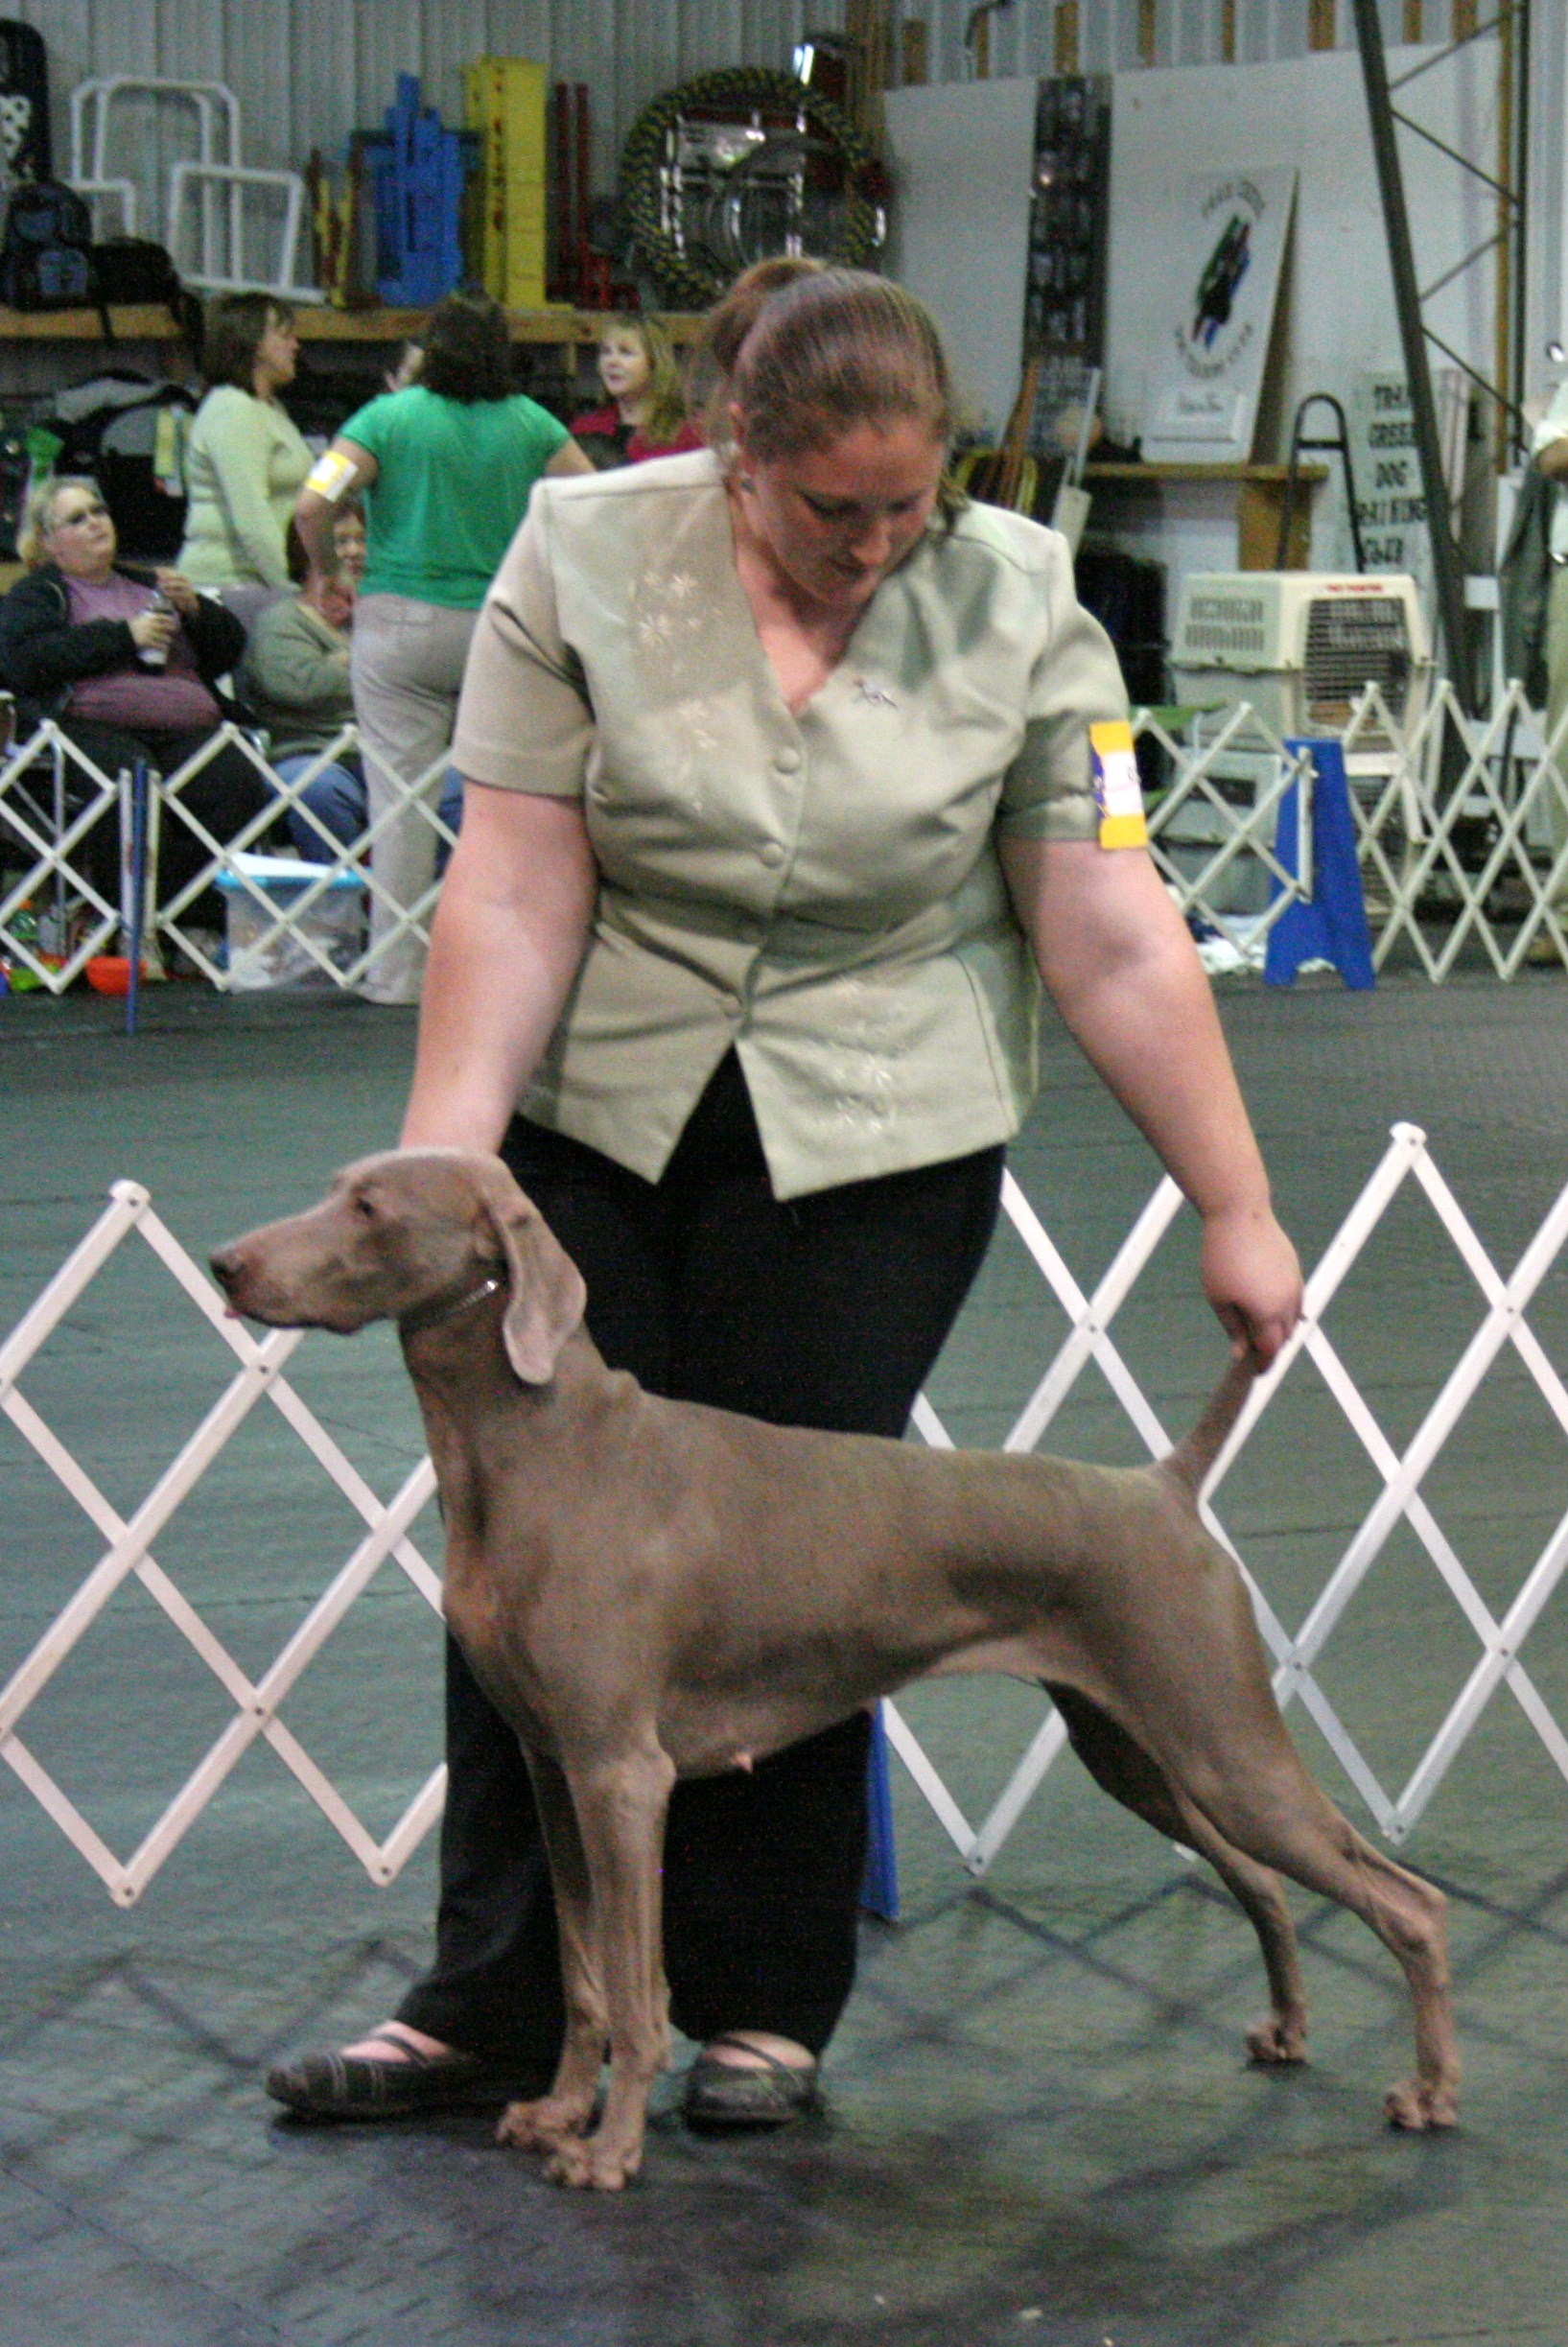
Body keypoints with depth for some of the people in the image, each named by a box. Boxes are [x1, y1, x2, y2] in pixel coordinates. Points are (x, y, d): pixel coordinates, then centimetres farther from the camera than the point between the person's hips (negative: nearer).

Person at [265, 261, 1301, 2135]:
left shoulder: (1017, 605, -7)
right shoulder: (582, 557, -7)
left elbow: (1112, 938, -7)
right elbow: (516, 887, -10)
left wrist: (1234, 1209, -8)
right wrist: (439, 1168, -16)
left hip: (875, 1150, -1)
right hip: (596, 1120, 1)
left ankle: (764, 2011, 12)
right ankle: (492, 2007, 11)